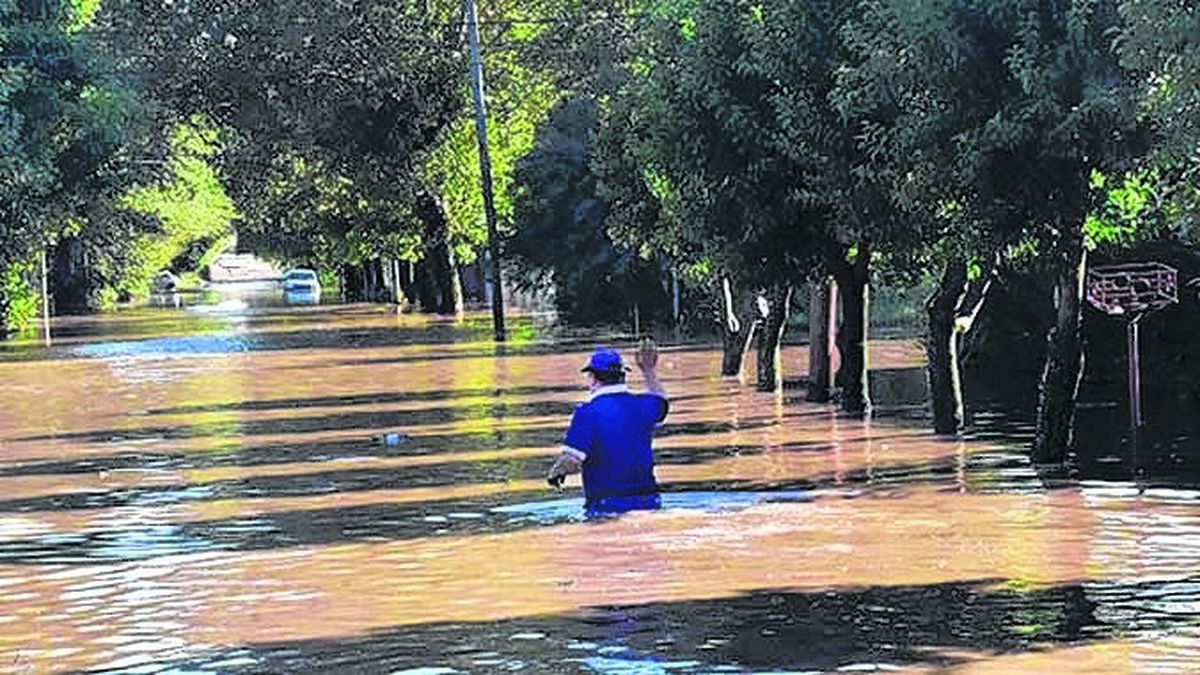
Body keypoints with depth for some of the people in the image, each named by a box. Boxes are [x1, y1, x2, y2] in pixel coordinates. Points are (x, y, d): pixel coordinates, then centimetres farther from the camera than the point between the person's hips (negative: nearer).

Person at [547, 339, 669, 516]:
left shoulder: (587, 412, -10)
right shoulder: (643, 404, 7)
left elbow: (571, 463, -13)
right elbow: (661, 401, 34)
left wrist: (554, 473, 7)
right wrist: (649, 370, 43)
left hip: (606, 506, -5)